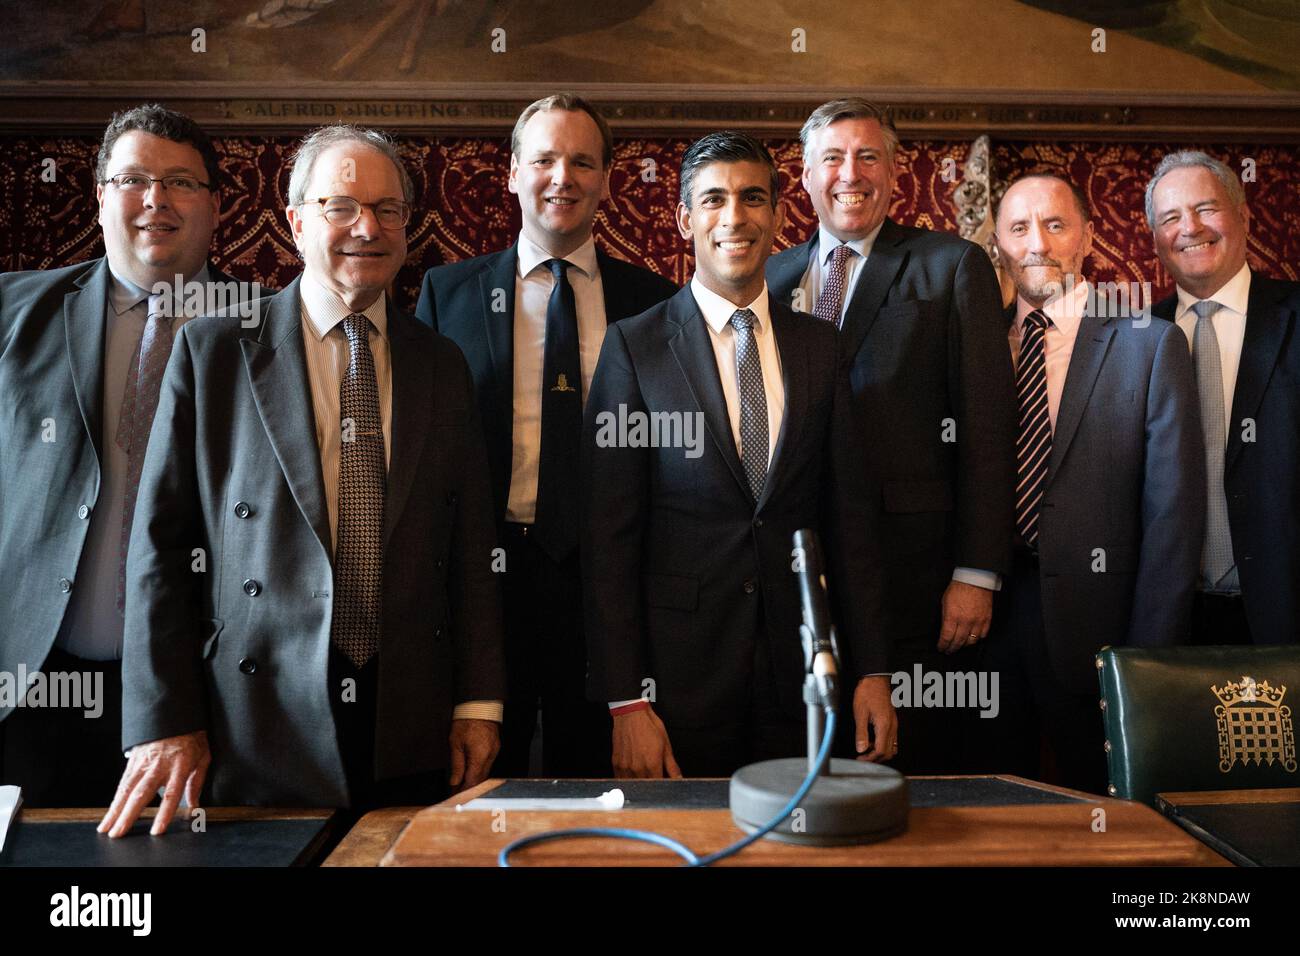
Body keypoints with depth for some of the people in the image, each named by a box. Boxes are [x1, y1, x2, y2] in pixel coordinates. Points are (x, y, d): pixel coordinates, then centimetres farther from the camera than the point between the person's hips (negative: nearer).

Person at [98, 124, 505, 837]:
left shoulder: (442, 366, 8)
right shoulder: (211, 350, 0)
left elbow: (471, 550, 7)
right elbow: (160, 543, -1)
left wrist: (479, 704, 3)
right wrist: (164, 723, -5)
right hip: (257, 736, -2)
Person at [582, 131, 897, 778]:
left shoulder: (820, 345, 7)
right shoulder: (634, 346, -3)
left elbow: (850, 514, 7)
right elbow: (609, 535, -6)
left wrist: (871, 671, 4)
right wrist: (625, 701, -9)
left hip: (799, 674, 3)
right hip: (678, 673, -2)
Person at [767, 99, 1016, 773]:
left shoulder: (954, 267, 2)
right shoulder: (771, 277, 12)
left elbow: (987, 426, -3)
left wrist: (977, 572, -8)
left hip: (913, 570, -3)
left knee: (915, 763, 8)